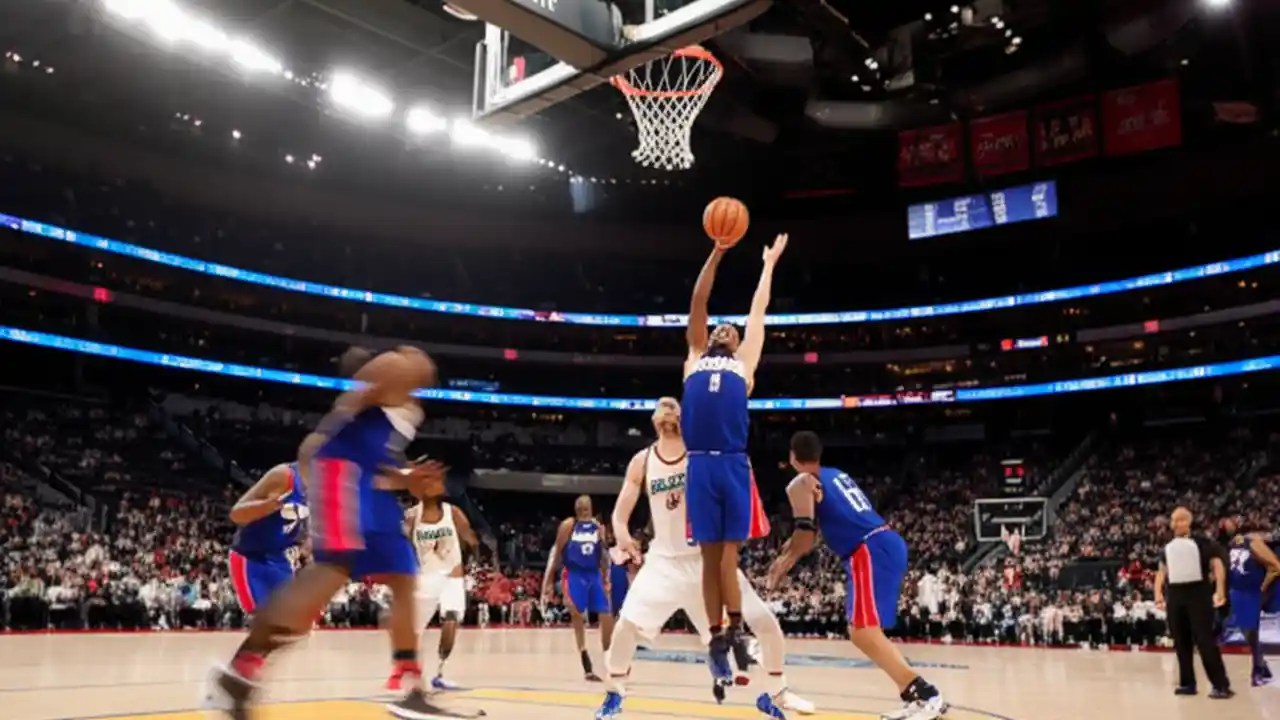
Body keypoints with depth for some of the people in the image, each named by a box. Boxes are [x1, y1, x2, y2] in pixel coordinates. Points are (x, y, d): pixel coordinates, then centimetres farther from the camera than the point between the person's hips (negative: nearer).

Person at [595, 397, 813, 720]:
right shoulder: (642, 461, -4)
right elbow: (620, 513, 0)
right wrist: (622, 535, -20)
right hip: (666, 559, 1)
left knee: (766, 623, -5)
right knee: (627, 624, -10)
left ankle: (776, 693, 19)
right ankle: (614, 693, 15)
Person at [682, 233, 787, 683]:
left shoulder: (745, 361, 20)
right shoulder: (695, 358, 22)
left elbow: (758, 310, 27)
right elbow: (698, 304, 20)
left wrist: (769, 265, 37)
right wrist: (717, 252, 17)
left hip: (733, 464, -1)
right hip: (700, 464, 1)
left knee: (728, 553, -4)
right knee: (710, 556, 4)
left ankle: (735, 632, 6)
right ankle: (717, 638, 10)